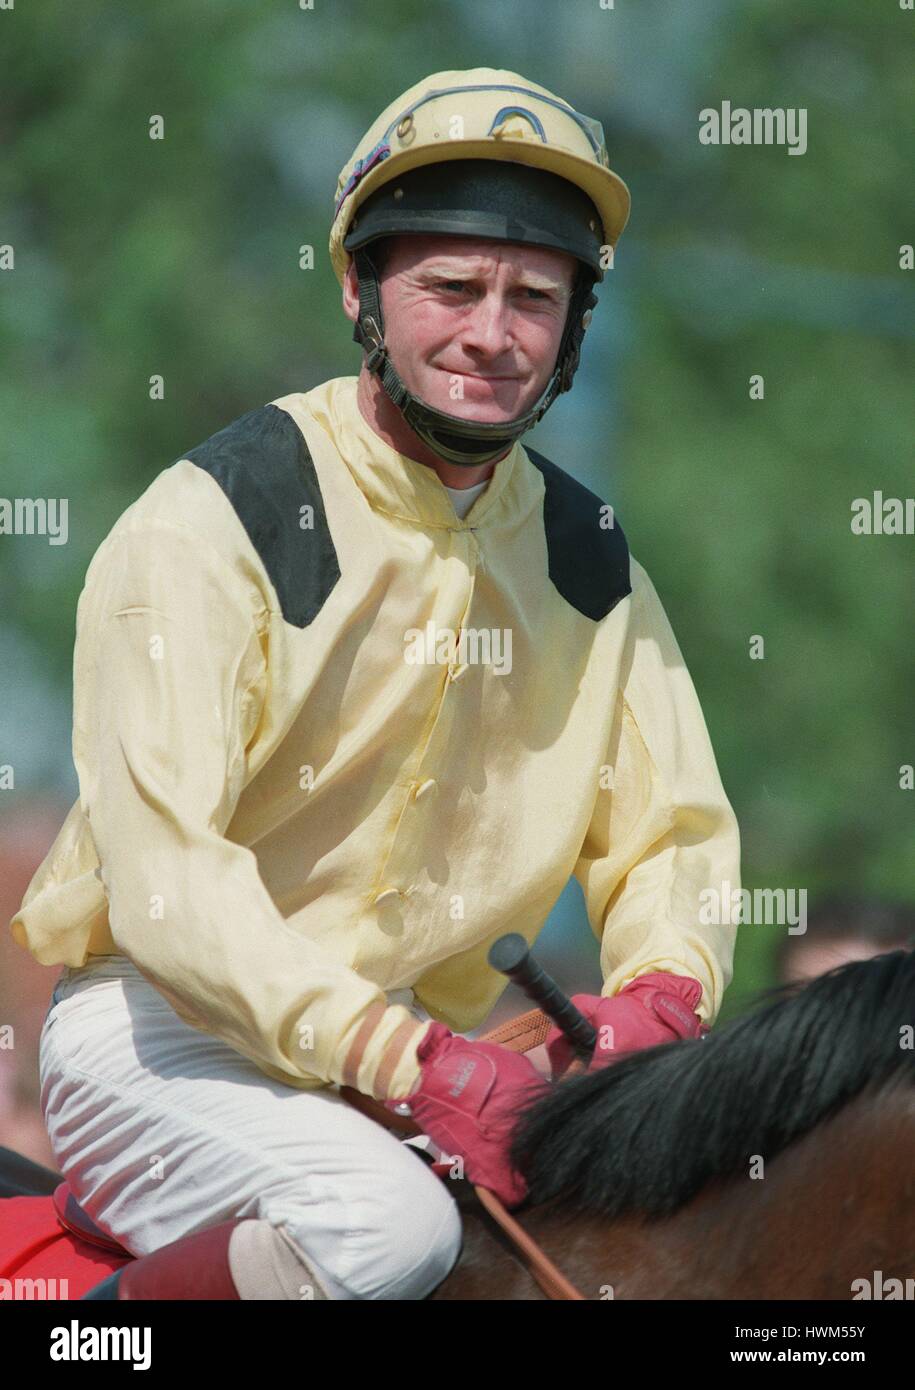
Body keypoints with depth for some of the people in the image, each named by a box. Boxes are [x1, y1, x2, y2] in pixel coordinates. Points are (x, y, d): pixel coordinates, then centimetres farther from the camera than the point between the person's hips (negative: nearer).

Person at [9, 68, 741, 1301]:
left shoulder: (590, 562, 8)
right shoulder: (214, 521, -12)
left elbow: (671, 829, 10)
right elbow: (162, 867, -21)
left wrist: (662, 995, -16)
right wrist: (409, 1061, -33)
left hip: (441, 1045, 6)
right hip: (162, 1035, -6)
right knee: (387, 1225, -34)